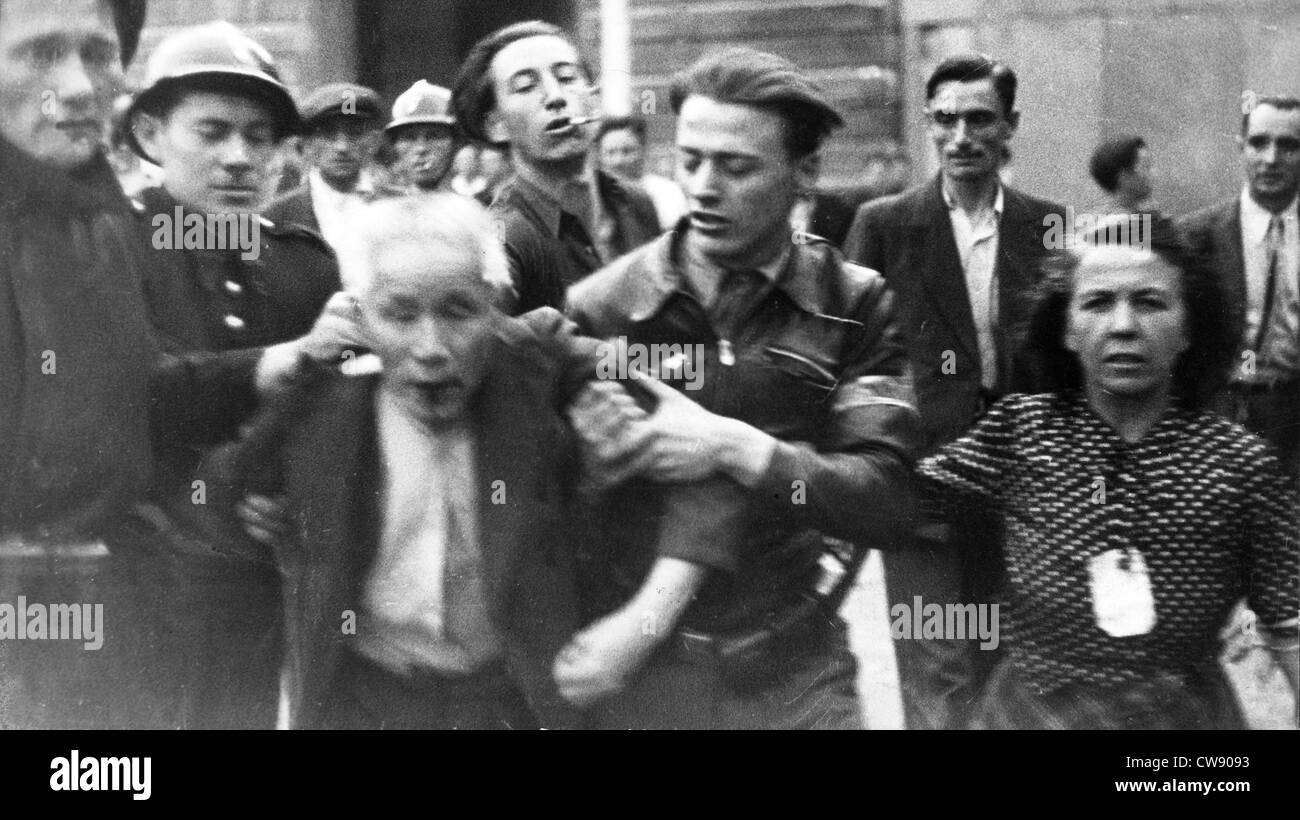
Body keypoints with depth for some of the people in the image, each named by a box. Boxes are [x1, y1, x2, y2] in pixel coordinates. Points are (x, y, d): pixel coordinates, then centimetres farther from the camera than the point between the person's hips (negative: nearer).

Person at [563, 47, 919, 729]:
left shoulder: (854, 308, -2)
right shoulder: (598, 308, -3)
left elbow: (886, 502, -10)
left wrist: (736, 449, -22)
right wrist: (590, 459, -20)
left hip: (794, 676, 0)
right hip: (631, 672, 0)